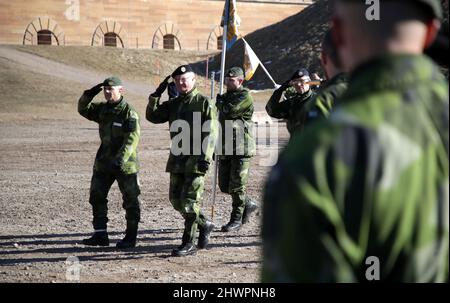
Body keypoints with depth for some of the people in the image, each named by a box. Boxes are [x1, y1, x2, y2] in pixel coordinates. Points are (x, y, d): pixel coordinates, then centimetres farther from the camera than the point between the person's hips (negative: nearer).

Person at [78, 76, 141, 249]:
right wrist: (89, 94, 2)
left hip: (125, 164, -7)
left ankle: (131, 237, 11)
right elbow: (83, 110, 21)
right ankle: (100, 235, 12)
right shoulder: (102, 109, 8)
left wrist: (121, 158, -34)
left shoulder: (129, 112, -14)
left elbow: (132, 139, -23)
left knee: (130, 201, 2)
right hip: (104, 162, 7)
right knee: (97, 197, 6)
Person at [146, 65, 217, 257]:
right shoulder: (173, 104, 15)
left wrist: (206, 157, -19)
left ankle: (188, 244, -2)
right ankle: (204, 225, 28)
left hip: (196, 158, -7)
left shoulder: (204, 103, -4)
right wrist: (156, 96, -3)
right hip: (177, 158, 7)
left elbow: (211, 133, -11)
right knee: (176, 199, 10)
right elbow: (152, 117, 9)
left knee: (190, 201, -7)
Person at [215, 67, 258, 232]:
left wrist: (219, 103, -3)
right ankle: (248, 204, 28)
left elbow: (230, 111, -23)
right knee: (224, 185, 10)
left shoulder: (245, 97, -9)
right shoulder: (227, 96, 17)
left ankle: (236, 219, 5)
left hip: (241, 148, -8)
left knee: (237, 186, -4)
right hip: (225, 149, 8)